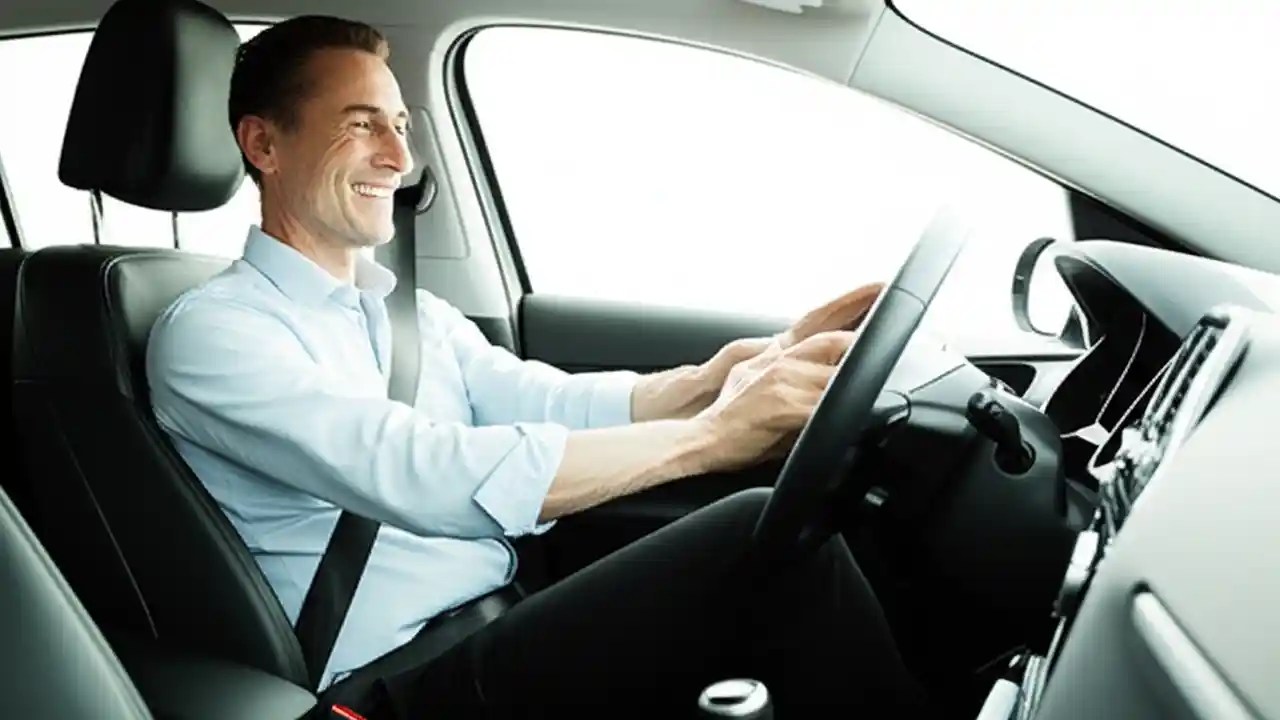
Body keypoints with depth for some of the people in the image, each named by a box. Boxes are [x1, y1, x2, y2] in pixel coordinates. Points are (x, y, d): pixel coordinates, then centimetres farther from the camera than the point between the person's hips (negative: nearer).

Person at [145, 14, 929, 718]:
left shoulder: (417, 314, 17)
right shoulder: (211, 330, -8)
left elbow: (557, 408, 2)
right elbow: (419, 478, -23)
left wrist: (735, 369, -16)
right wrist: (711, 435, -27)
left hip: (504, 632, 7)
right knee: (768, 543, -21)